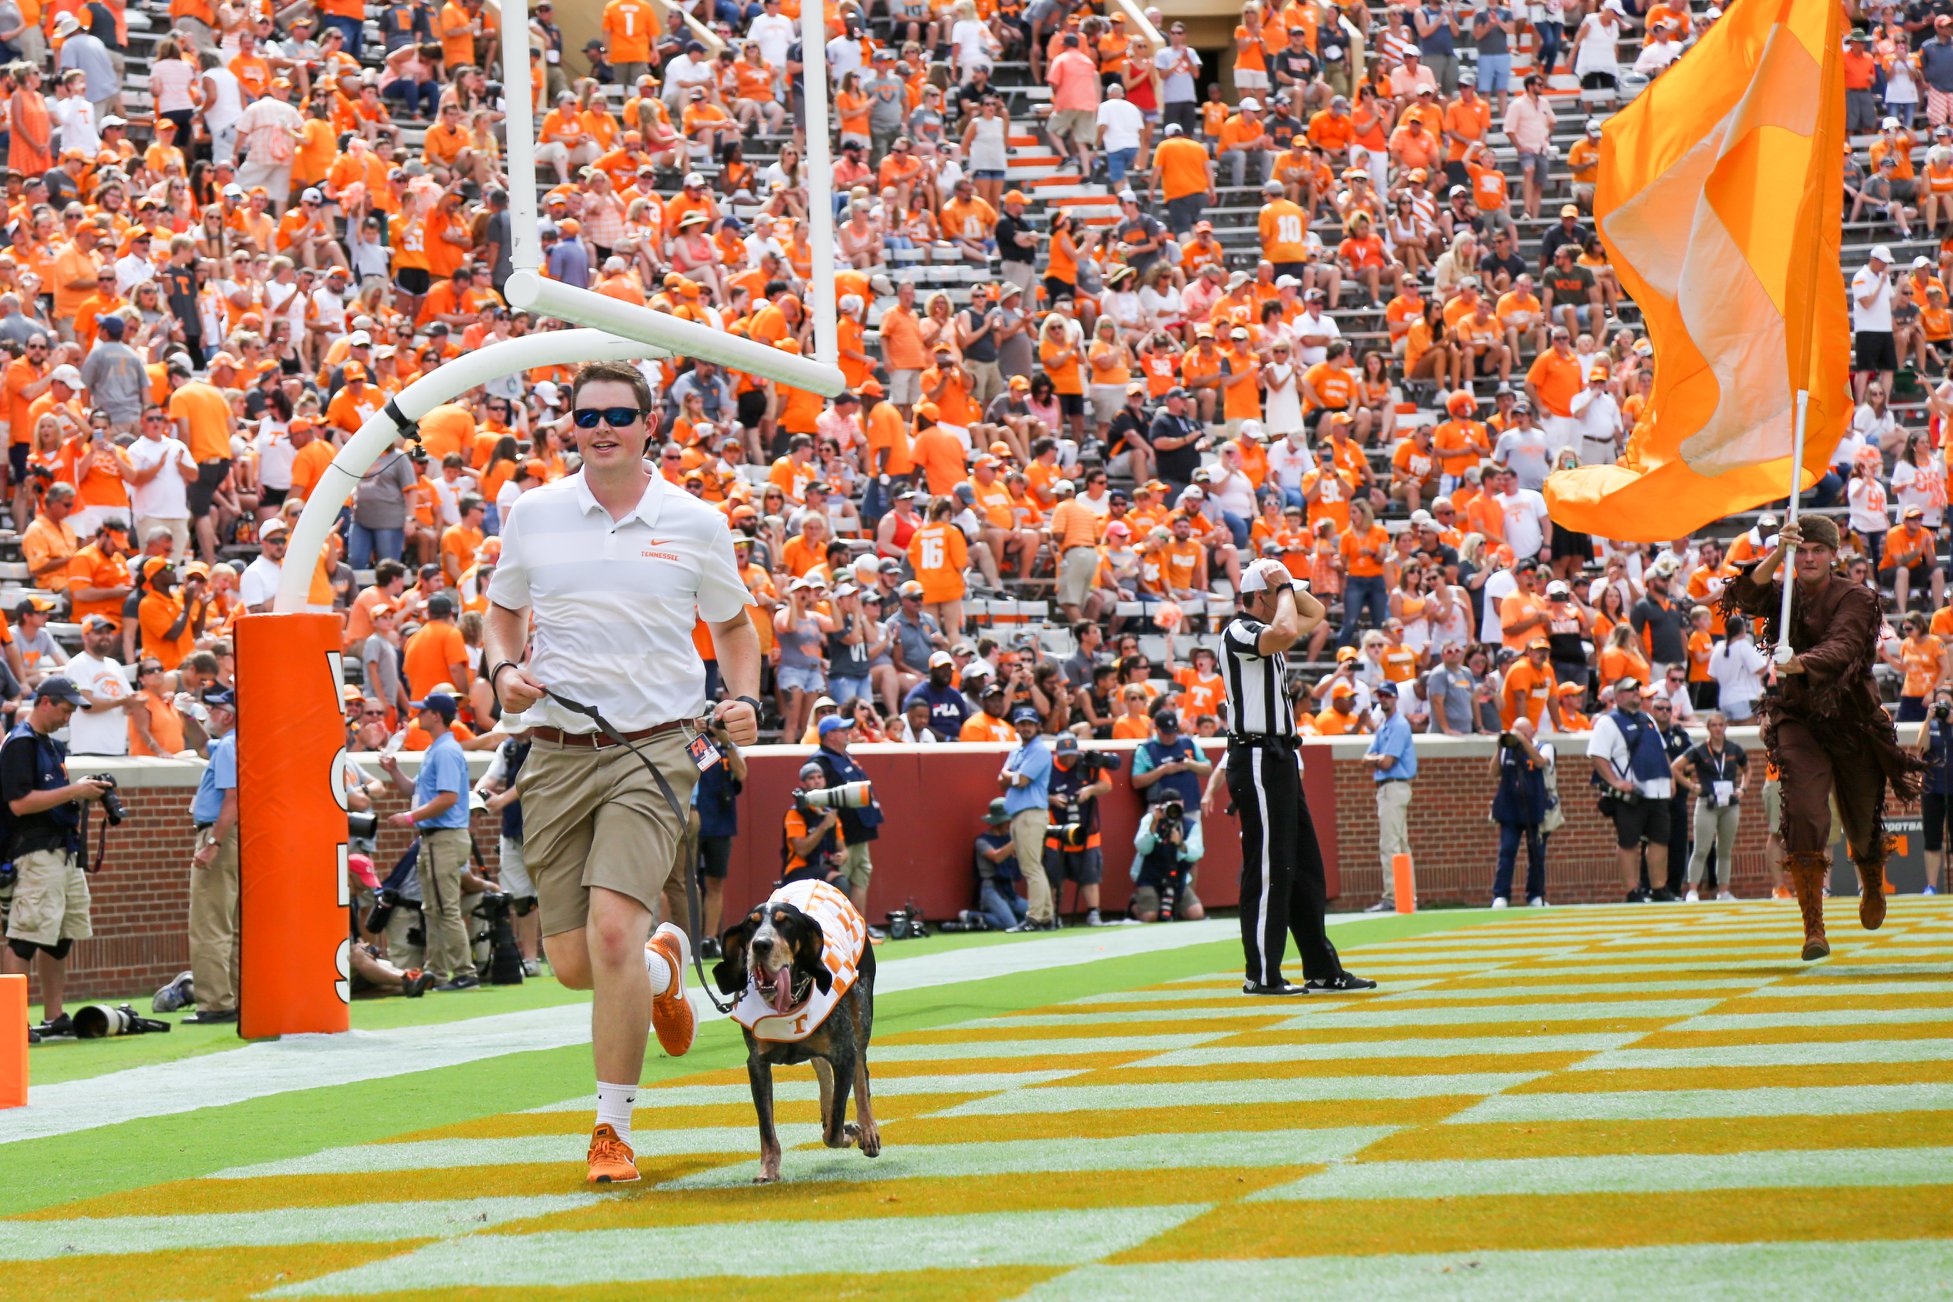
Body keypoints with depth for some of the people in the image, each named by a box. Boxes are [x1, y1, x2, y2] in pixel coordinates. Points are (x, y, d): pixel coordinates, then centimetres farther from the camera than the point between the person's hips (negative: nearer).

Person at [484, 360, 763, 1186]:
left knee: (612, 929, -20)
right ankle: (663, 964, 39)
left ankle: (614, 1128, -9)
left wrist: (744, 699, -1)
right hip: (558, 753, 3)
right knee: (571, 963, 3)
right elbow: (502, 612, 18)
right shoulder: (533, 515, 5)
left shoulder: (696, 525, 3)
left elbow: (734, 625, 17)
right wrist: (504, 668, -3)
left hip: (654, 751, -3)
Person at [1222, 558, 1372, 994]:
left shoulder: (1264, 632, 18)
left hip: (1280, 759, 11)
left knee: (1305, 865, 12)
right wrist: (1283, 588, -16)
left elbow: (1315, 613, 30)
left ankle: (1323, 969, 17)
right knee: (1268, 868, -10)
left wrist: (1289, 585, 11)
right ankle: (1262, 975, -9)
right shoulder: (1238, 632, -12)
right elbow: (1284, 633, -32)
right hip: (1257, 758, -11)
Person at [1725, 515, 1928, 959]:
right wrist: (1777, 555, -37)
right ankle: (1814, 929, -20)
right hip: (1800, 719, 1)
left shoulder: (1857, 599, -8)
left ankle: (1873, 888, 50)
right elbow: (1748, 596, -21)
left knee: (1864, 822, 13)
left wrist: (1801, 662, -46)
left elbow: (1842, 646, -27)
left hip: (1854, 719, -1)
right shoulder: (1786, 596, 1)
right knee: (1804, 814, -21)